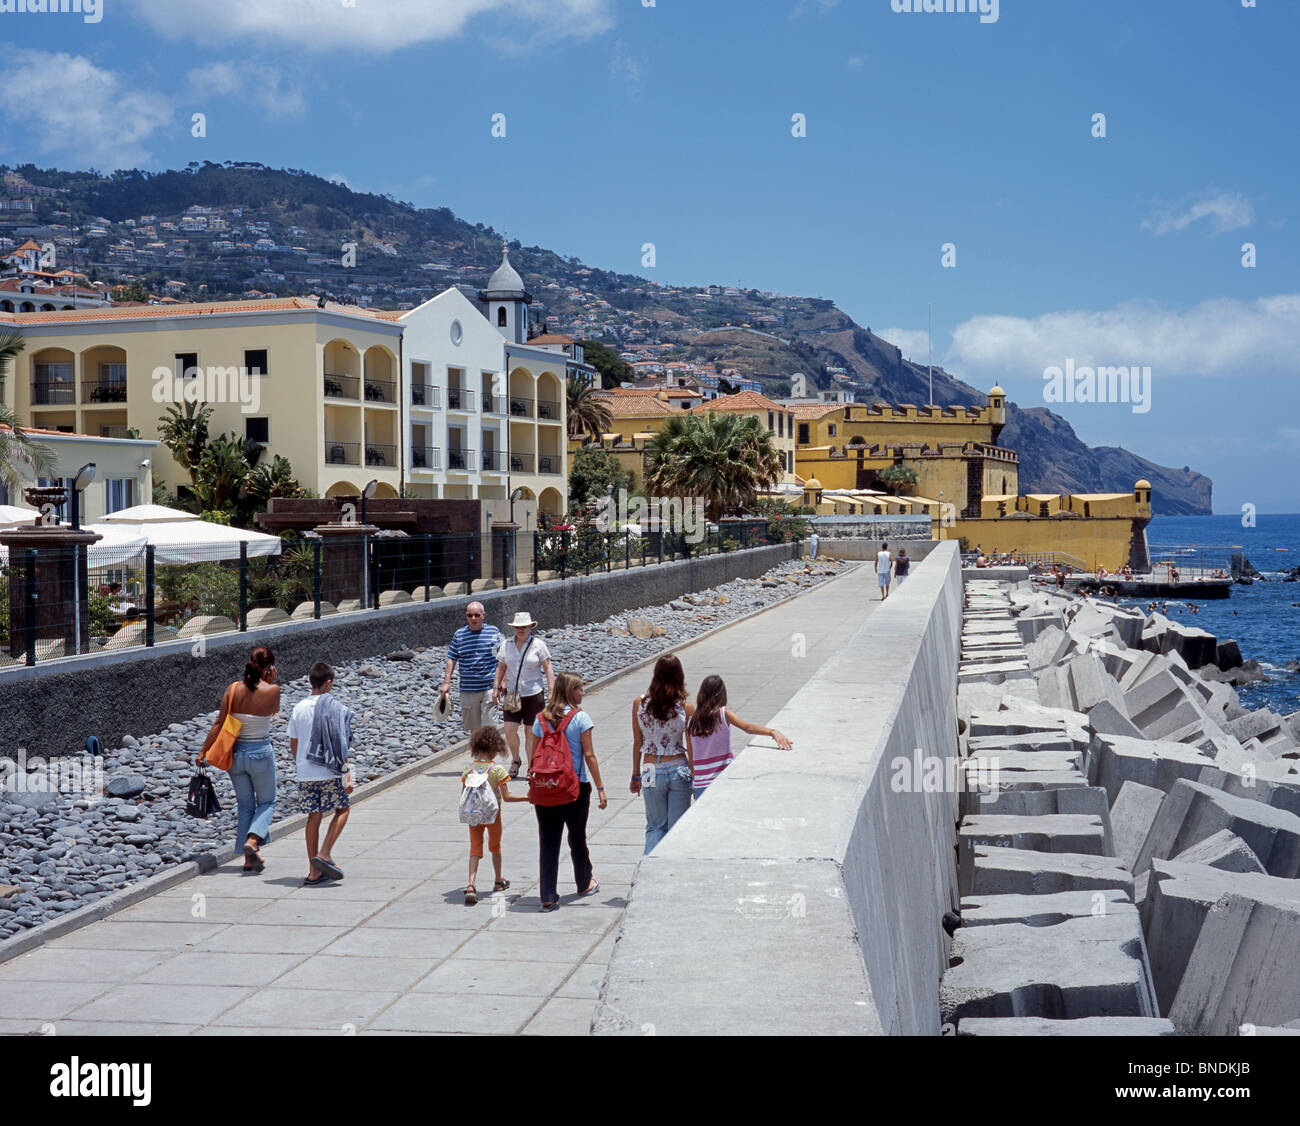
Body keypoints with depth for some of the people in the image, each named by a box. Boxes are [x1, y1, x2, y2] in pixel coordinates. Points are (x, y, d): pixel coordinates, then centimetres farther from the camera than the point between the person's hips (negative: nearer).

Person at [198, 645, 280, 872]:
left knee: (244, 805, 15)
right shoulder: (272, 690, -13)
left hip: (236, 752, 3)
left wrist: (203, 751, 1)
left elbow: (219, 723, -5)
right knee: (267, 802, 14)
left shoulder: (233, 689, -5)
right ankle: (252, 841, -11)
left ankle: (249, 859, 16)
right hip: (261, 752, -3)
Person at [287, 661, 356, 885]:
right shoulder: (334, 707, -8)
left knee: (314, 816, 10)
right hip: (330, 772, -4)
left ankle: (314, 872, 10)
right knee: (342, 809, 14)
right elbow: (341, 743, -10)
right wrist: (348, 773, -10)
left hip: (306, 773, 4)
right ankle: (324, 854, -3)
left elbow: (293, 743, 11)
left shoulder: (299, 708, 5)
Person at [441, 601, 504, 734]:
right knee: (474, 728, 10)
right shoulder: (459, 634, 5)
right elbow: (451, 659, 9)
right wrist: (446, 682, 3)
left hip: (489, 688, -2)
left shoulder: (493, 632, 2)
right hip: (468, 689, 2)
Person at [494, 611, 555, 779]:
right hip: (512, 694, 3)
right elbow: (501, 667, 16)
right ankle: (515, 760, 17)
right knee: (509, 729, -7)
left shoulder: (538, 644, -3)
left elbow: (548, 669, -3)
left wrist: (551, 693, -9)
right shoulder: (506, 645, 7)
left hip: (534, 694, -3)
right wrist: (496, 688, 9)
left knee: (531, 732, 1)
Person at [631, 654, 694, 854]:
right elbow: (691, 748, -6)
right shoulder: (686, 707, -10)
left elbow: (637, 743, 2)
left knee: (655, 826, 15)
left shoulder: (639, 703, -5)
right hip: (678, 769, -1)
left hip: (651, 772, 1)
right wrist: (695, 778, 4)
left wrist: (636, 775, 12)